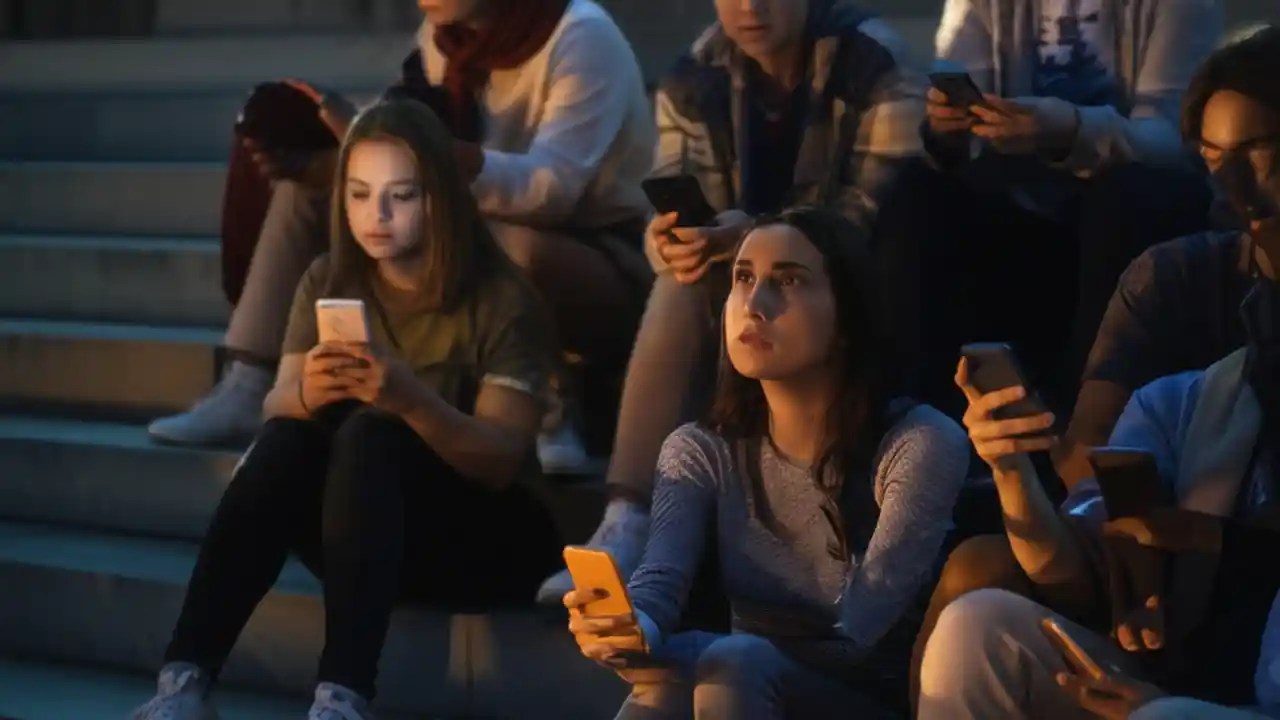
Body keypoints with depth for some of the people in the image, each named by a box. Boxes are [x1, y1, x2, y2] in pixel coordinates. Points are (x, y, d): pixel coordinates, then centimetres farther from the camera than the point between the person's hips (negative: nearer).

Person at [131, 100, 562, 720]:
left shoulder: (501, 298, -11)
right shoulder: (329, 280, 3)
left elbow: (503, 460, -19)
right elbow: (276, 407, -7)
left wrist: (412, 400, -38)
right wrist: (308, 394, -32)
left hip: (480, 533, -4)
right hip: (357, 524, 4)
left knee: (368, 436, -32)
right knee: (286, 437, -26)